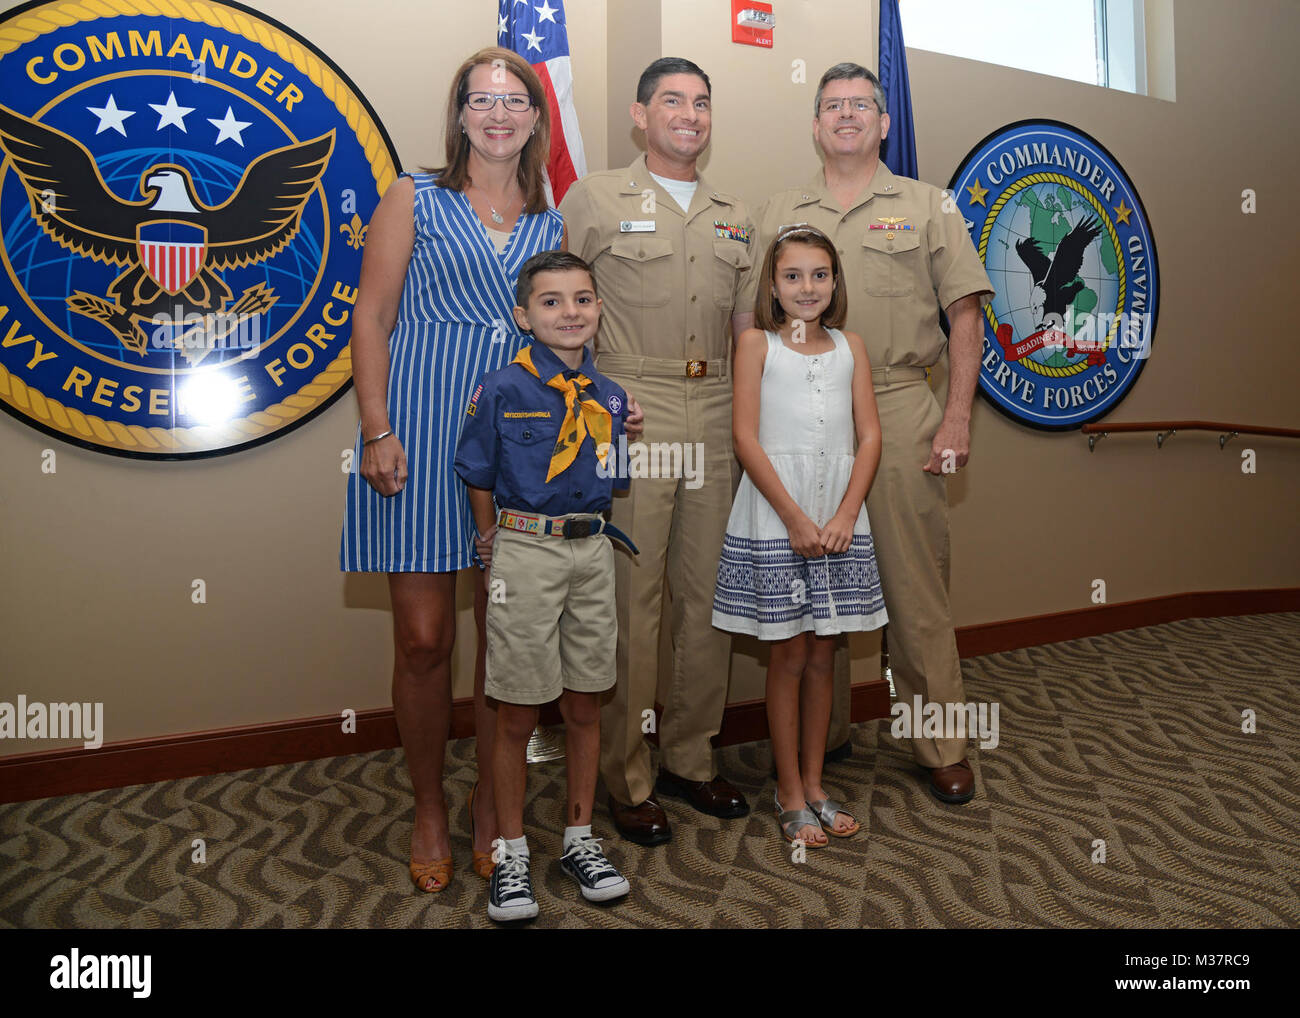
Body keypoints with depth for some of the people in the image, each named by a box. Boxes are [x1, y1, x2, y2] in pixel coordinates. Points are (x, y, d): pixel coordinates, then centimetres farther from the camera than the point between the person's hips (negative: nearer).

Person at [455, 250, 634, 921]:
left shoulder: (610, 396, 7)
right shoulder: (502, 390, -7)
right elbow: (478, 481, -1)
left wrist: (585, 531, 3)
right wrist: (499, 550, -1)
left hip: (592, 552, 4)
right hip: (525, 555, -4)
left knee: (584, 705, 12)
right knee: (516, 715, 4)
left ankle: (579, 838, 30)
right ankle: (510, 853, 22)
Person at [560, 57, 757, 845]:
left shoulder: (734, 217, 20)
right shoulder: (595, 199, 5)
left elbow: (748, 329, 20)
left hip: (716, 413, 5)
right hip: (631, 408, -5)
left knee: (709, 593, 7)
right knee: (632, 596, -3)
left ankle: (691, 758, 22)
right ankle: (628, 780, 9)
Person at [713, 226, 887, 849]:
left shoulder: (849, 346, 10)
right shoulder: (757, 343, 1)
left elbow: (870, 436, 5)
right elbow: (745, 436, -8)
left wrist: (844, 515, -8)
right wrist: (795, 517, -14)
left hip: (839, 515, 4)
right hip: (775, 514, -3)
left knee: (823, 655, 10)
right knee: (789, 654, 3)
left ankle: (813, 783, 25)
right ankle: (790, 794, 17)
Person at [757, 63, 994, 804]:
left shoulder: (928, 206, 11)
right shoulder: (779, 215, 15)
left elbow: (965, 313, 5)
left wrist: (958, 415, -5)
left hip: (900, 410, -1)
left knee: (916, 583, -1)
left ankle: (943, 747, 13)